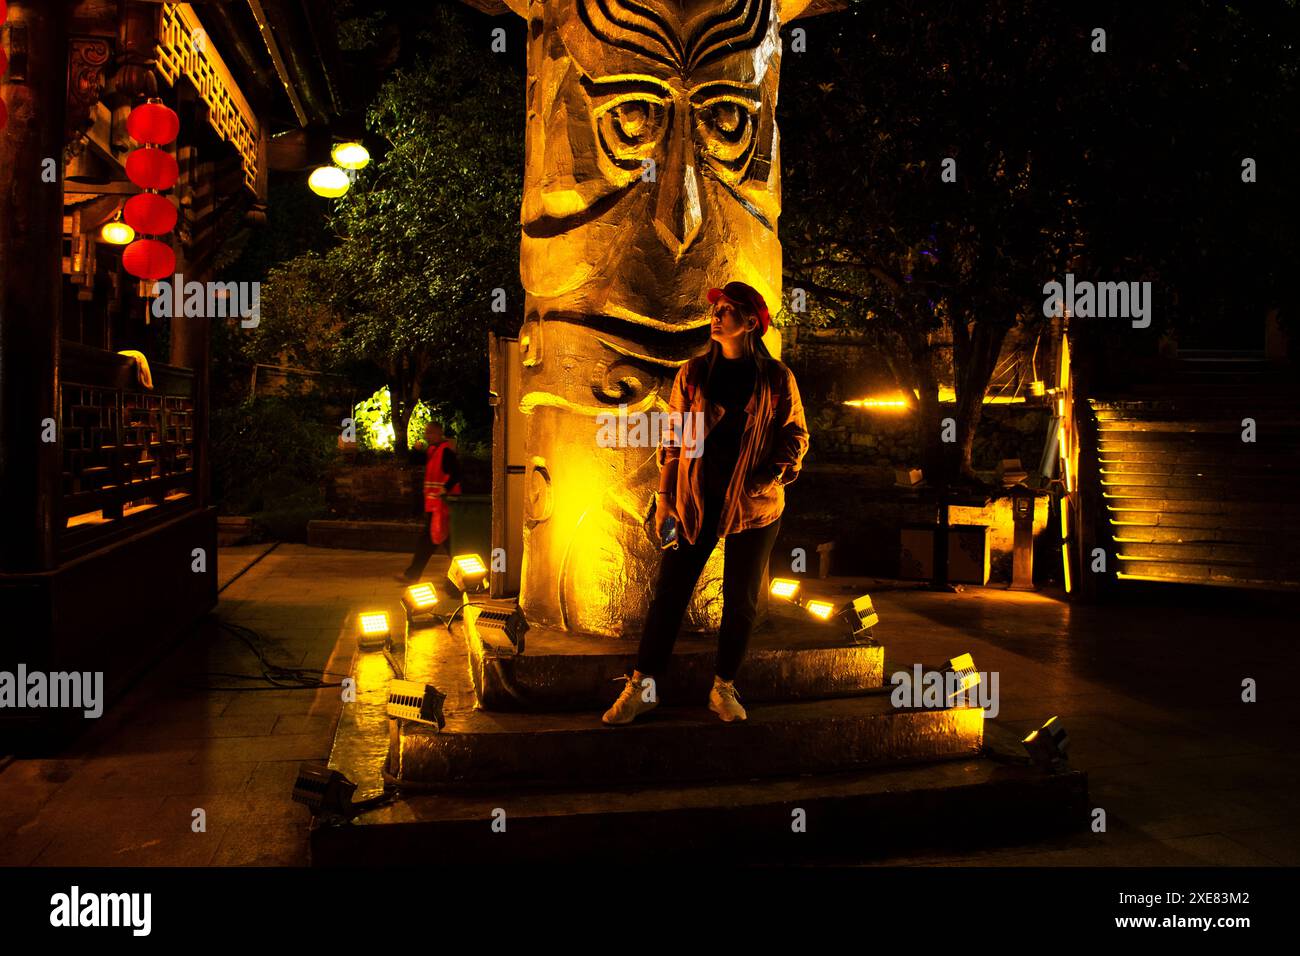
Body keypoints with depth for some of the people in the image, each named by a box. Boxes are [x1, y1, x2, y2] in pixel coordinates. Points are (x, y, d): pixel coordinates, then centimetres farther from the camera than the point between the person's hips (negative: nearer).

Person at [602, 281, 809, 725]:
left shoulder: (777, 378, 0)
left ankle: (724, 688, 23)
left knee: (741, 598, 8)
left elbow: (795, 434, 5)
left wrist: (775, 475, -11)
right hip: (696, 499, 1)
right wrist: (665, 494, 3)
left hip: (753, 502, -1)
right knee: (670, 590, 1)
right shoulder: (693, 373, 4)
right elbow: (672, 435, 6)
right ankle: (641, 686, 10)